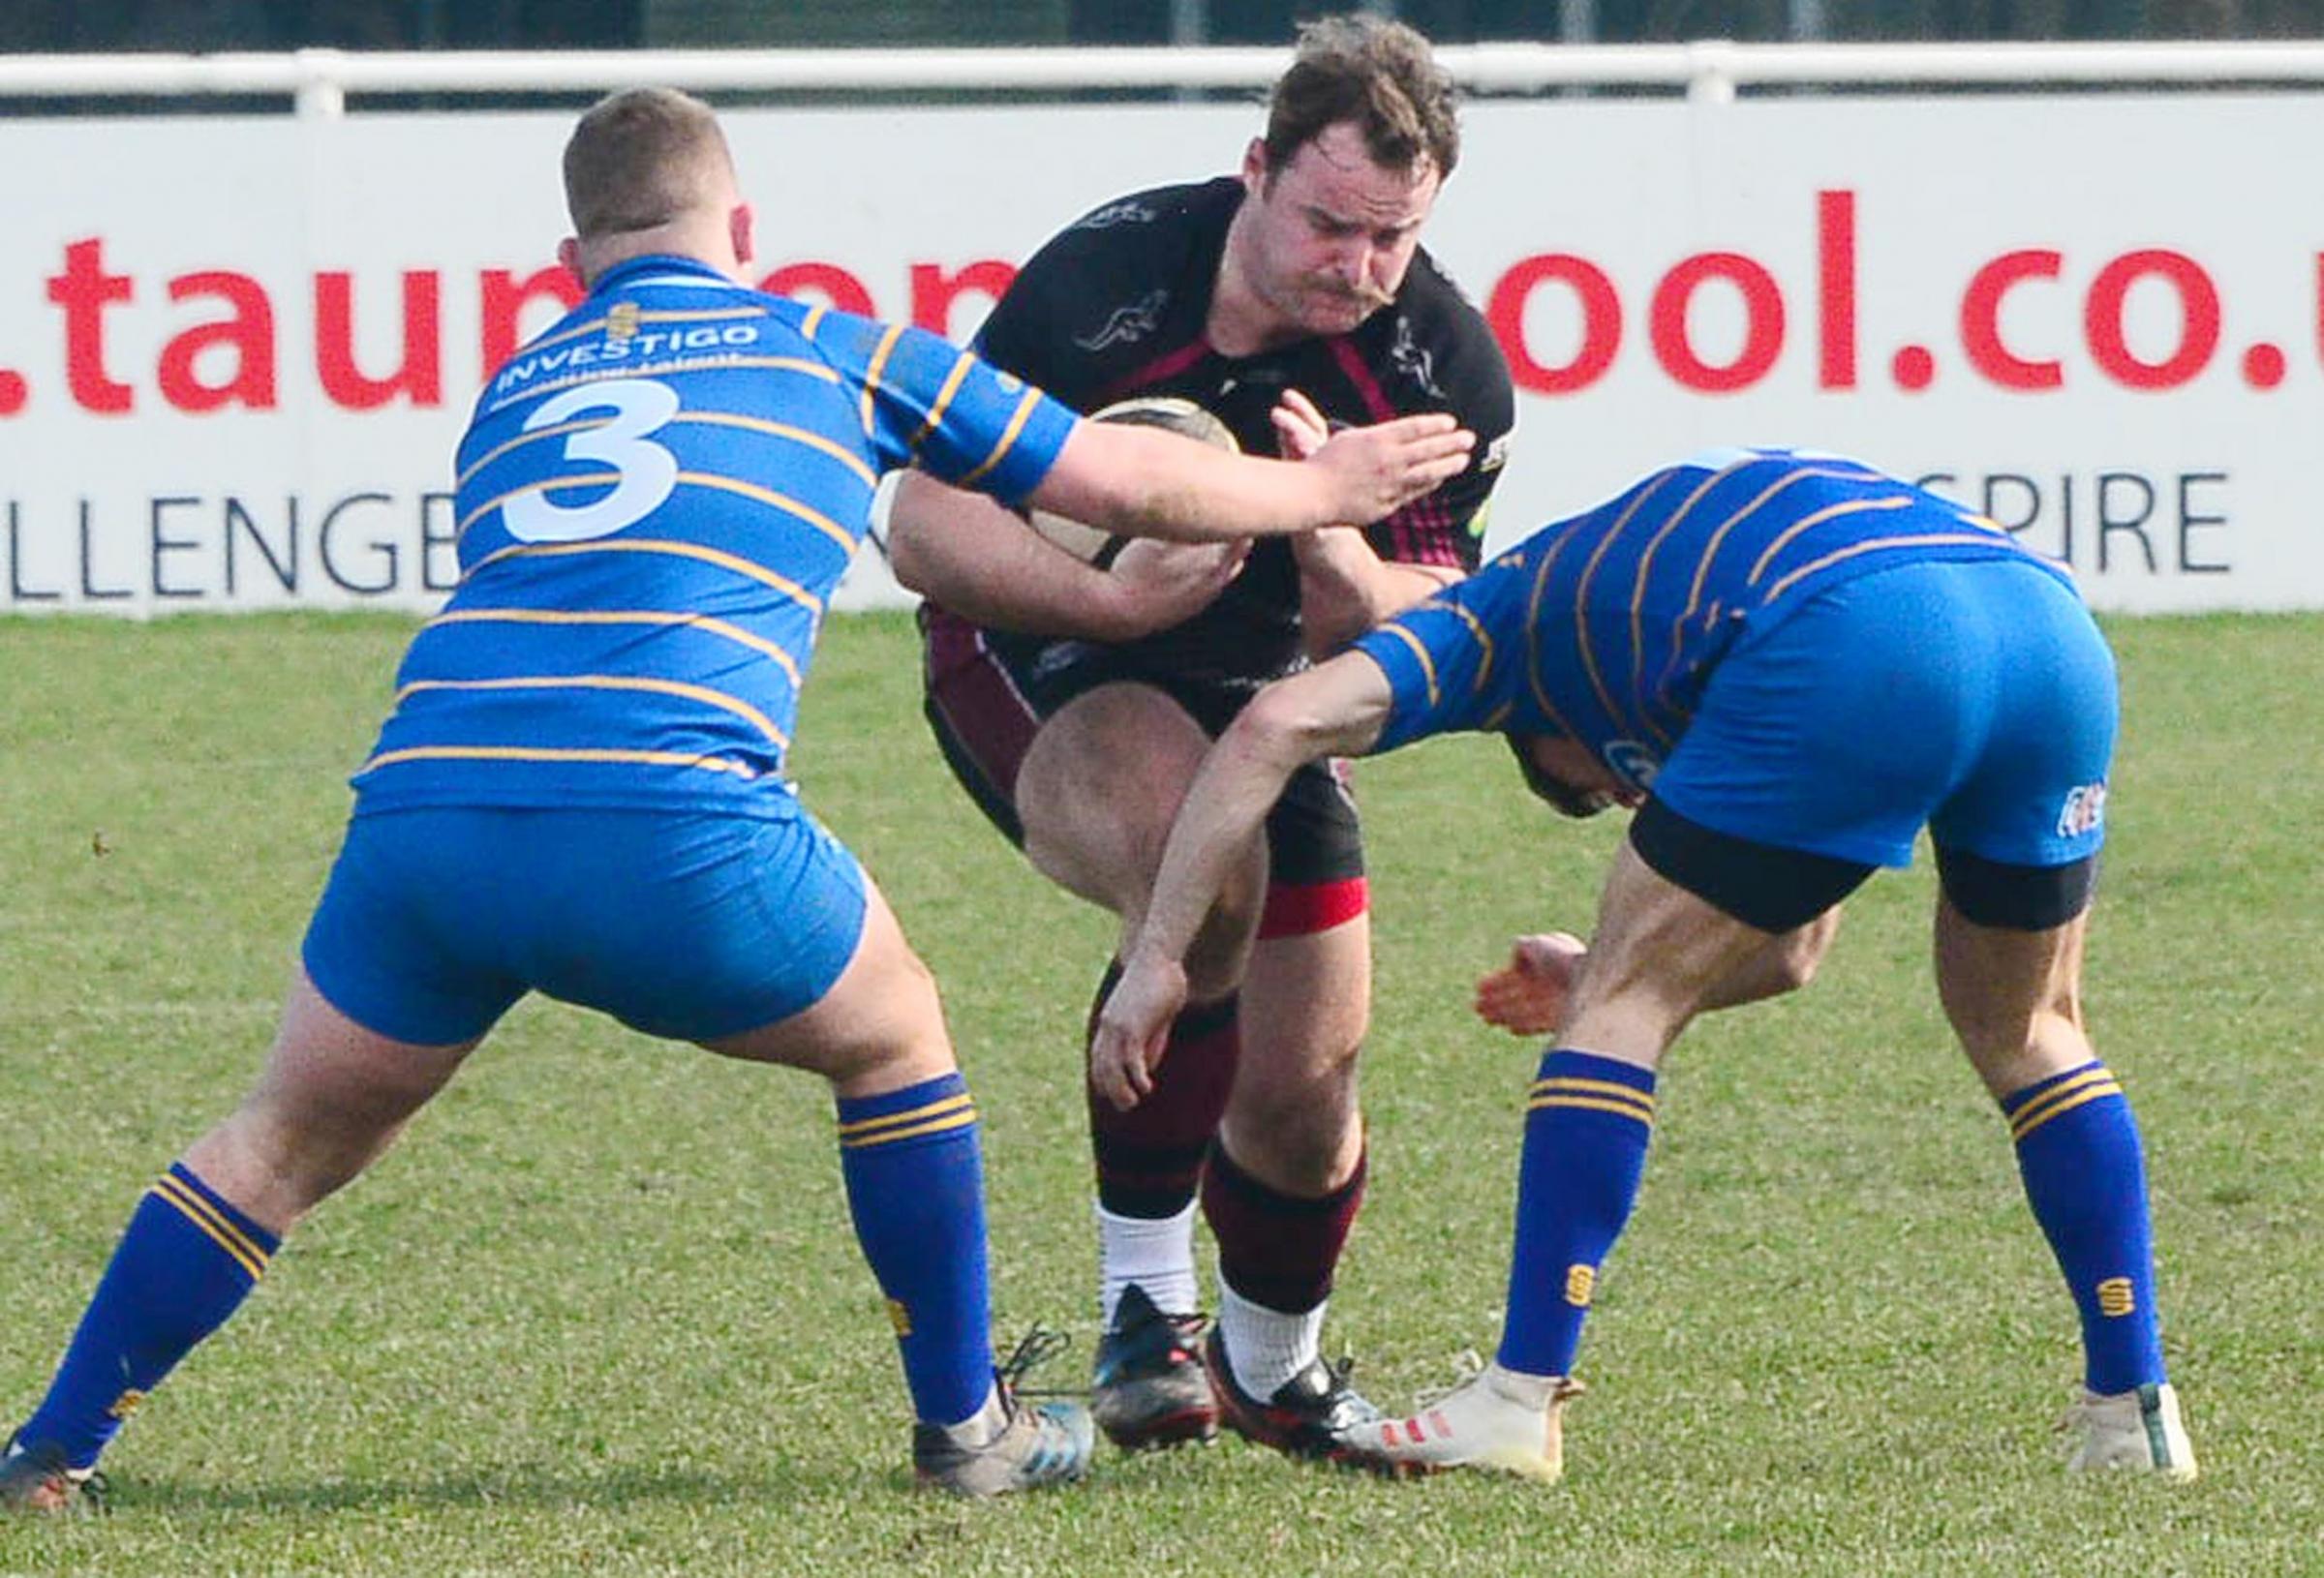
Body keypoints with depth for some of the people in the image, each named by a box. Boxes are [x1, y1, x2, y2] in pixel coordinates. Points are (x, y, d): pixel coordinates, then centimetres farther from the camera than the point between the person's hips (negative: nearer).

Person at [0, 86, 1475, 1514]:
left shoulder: (511, 392, 31)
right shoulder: (833, 351, 21)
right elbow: (1129, 481, 26)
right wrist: (1323, 488, 44)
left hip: (426, 796, 3)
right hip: (671, 823, -3)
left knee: (290, 1139, 23)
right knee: (896, 1043, 25)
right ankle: (967, 1423, 30)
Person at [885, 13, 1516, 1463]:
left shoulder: (1447, 370, -17)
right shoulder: (1103, 282, -27)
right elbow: (924, 527, -26)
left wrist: (1337, 558, -38)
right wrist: (1116, 587, -43)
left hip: (1260, 692, 4)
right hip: (1041, 668, -4)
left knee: (1305, 1081, 0)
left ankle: (1273, 1366, 34)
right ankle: (1143, 1302, -20)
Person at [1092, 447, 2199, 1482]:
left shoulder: (1515, 607, 30)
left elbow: (1279, 724, 12)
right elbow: (1791, 952, 42)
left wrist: (1156, 956, 13)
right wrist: (1612, 982, 50)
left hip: (1858, 642, -6)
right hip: (2050, 618, 6)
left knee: (1623, 1002, 10)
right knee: (2024, 1031, 27)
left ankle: (1520, 1401, 7)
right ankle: (2135, 1413, 26)